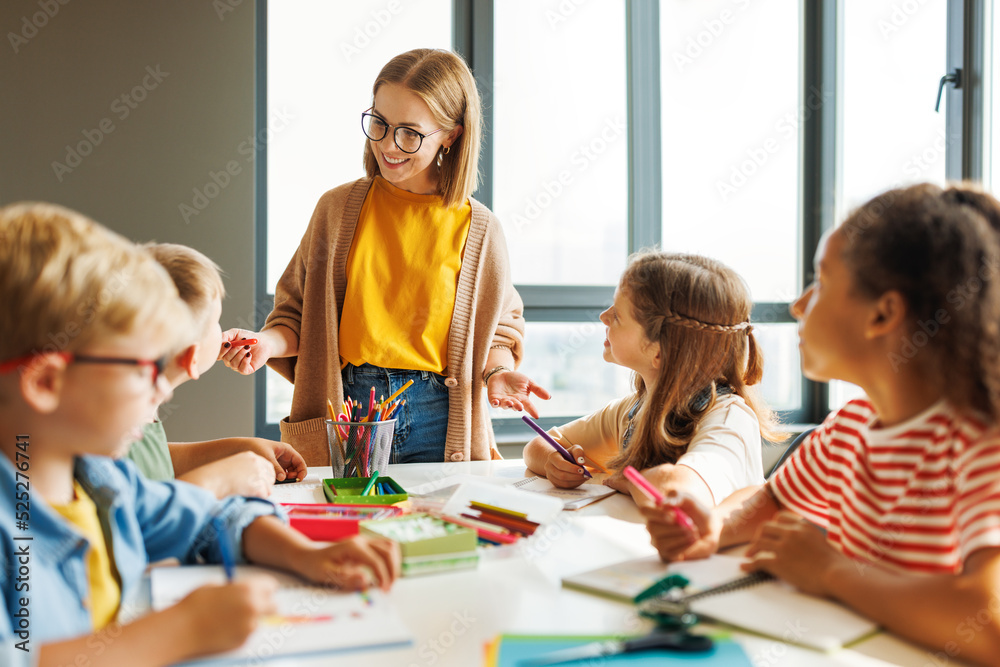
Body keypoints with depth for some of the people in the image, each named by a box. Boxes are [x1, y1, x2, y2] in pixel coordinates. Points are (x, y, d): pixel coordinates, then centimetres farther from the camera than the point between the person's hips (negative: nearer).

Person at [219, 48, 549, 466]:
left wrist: (496, 372, -8)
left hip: (437, 420, 0)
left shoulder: (477, 229, 1)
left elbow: (498, 326, 11)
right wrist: (269, 342, -13)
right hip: (346, 412, 1)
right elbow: (299, 314, 6)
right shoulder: (338, 208, 3)